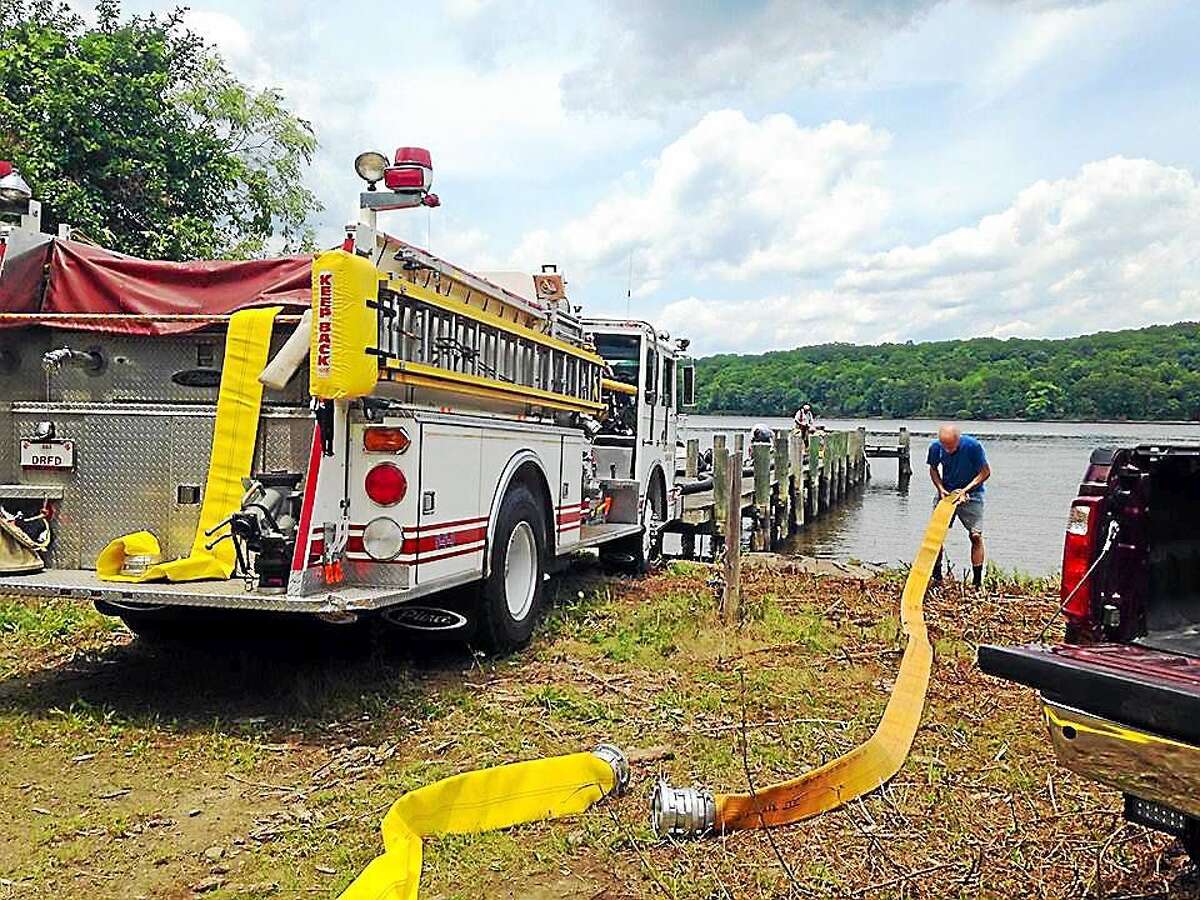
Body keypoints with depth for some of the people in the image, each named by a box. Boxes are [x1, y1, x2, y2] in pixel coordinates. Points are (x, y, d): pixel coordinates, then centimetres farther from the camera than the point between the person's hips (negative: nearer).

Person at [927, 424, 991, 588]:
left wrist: (965, 490, -19)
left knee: (976, 535, -11)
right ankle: (937, 578, 10)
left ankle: (978, 582, -2)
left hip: (971, 493, -3)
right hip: (946, 493, 3)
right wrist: (940, 488, -10)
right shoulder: (935, 447, -13)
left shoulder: (973, 446, -22)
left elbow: (986, 472, -11)